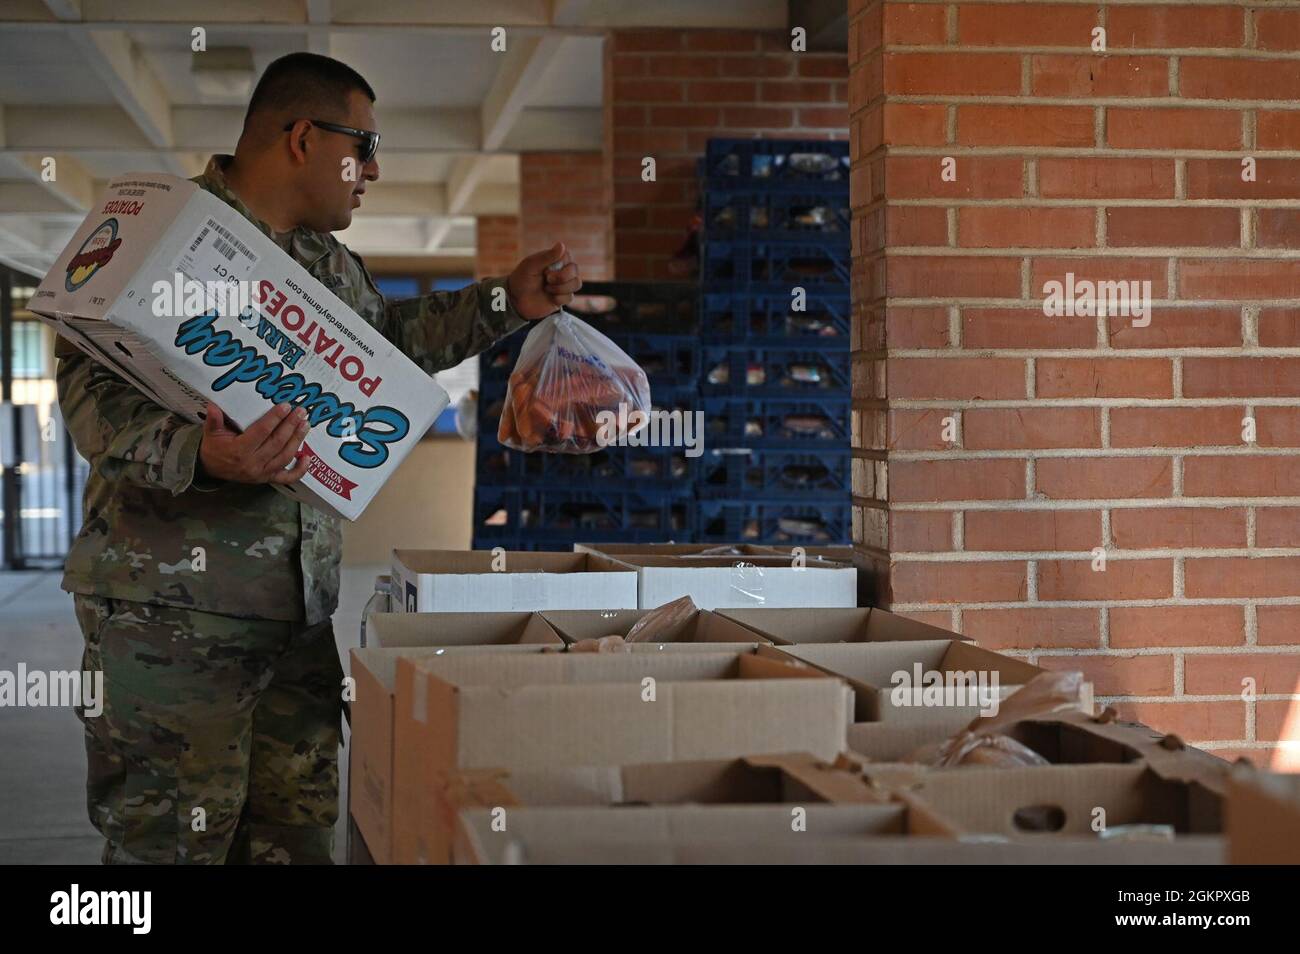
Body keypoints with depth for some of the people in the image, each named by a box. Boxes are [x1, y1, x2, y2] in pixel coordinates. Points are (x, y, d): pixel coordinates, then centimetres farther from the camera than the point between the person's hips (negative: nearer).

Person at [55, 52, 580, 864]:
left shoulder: (332, 264, 20)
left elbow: (391, 336, 38)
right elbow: (92, 387, -15)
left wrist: (509, 303, 29)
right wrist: (201, 455, -32)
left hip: (301, 608, 8)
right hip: (172, 607, -8)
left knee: (298, 837, 6)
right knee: (172, 843, -5)